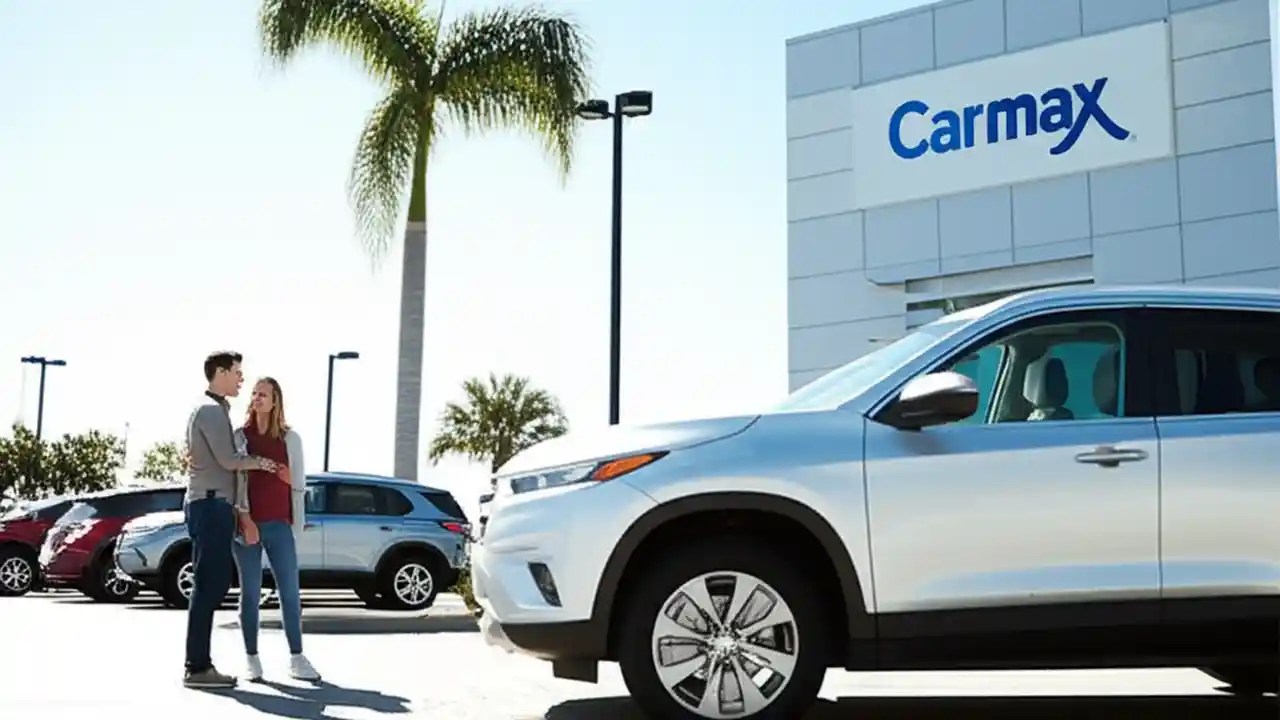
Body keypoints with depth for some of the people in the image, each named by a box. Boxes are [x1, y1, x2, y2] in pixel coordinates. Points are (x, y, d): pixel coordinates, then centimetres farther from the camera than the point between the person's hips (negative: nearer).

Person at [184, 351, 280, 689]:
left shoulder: (214, 409, 21)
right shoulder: (211, 410, -10)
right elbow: (228, 460, -15)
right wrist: (260, 462, 1)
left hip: (210, 504, 10)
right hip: (212, 504, -10)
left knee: (216, 583, 10)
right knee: (209, 585, -10)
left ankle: (199, 663, 12)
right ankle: (197, 667, -10)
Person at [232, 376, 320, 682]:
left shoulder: (290, 438, 8)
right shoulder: (240, 436, 5)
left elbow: (298, 484, 11)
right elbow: (235, 480, -1)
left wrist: (297, 526, 7)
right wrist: (245, 519, -12)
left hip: (279, 524, 1)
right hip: (246, 523, -1)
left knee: (290, 591, -3)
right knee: (250, 593, 2)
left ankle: (296, 658, 3)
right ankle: (251, 659, 9)